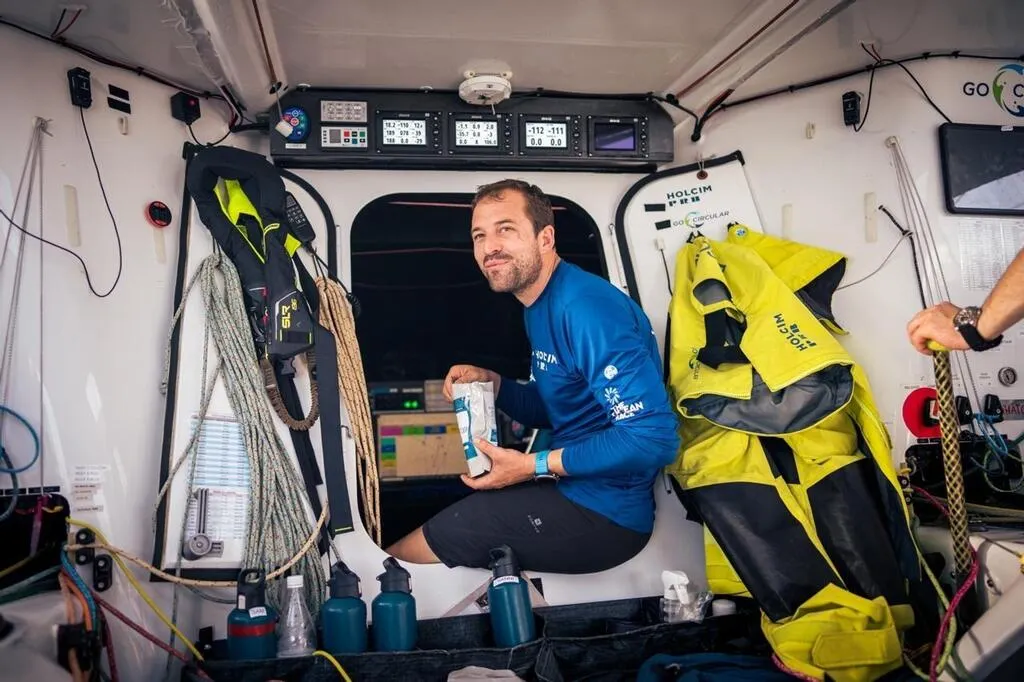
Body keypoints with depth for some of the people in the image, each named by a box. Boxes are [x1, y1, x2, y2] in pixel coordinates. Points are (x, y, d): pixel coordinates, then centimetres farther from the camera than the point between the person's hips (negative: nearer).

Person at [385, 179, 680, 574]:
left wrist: (534, 466, -22)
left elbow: (654, 438, -28)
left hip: (605, 513, -9)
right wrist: (490, 384, 0)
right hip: (571, 488, 10)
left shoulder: (586, 308, -24)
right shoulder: (540, 307, 9)